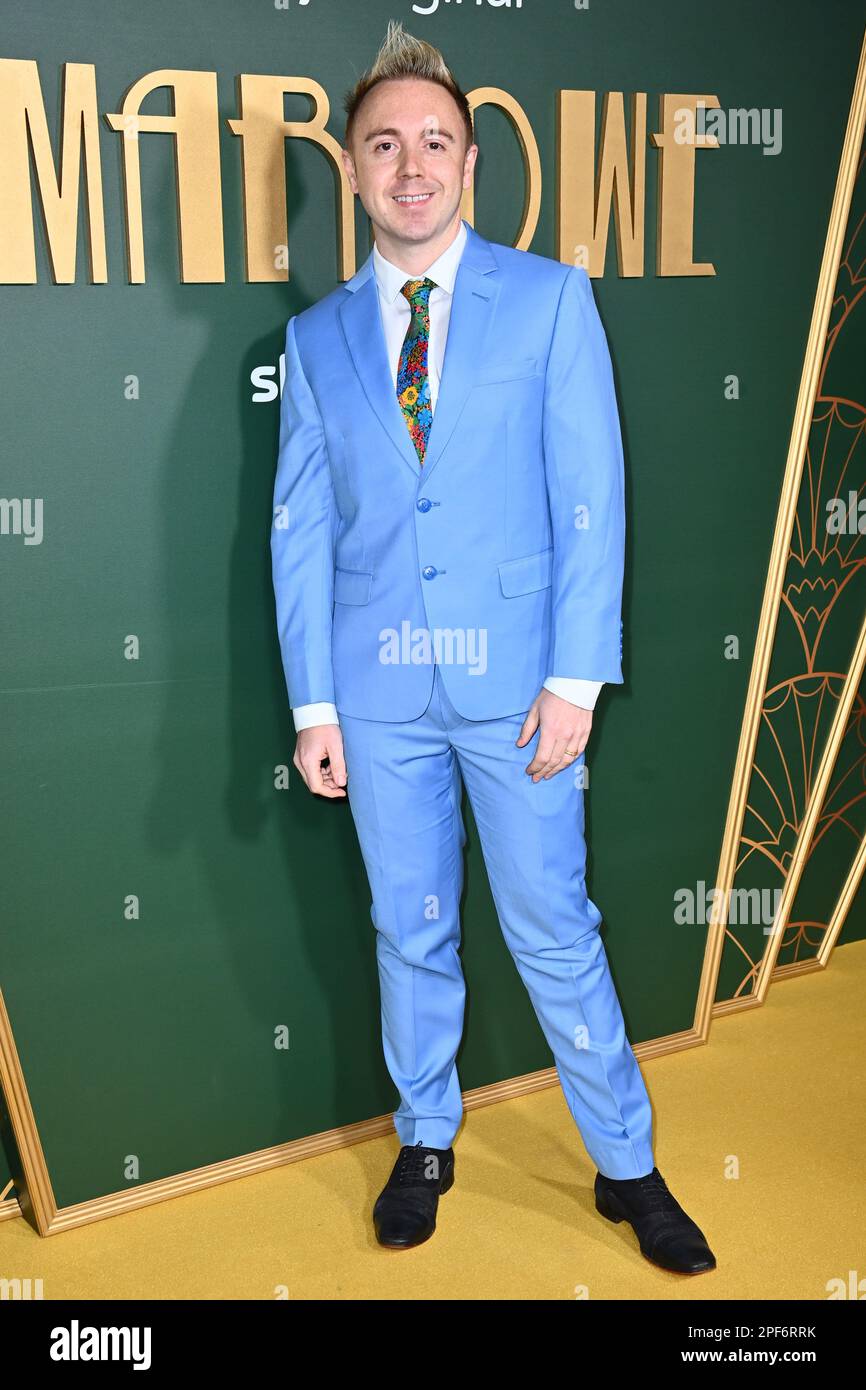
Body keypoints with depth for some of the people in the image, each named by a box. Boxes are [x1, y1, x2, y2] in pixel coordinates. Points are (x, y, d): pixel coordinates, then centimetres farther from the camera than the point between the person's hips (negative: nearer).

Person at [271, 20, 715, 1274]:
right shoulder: (317, 337, 7)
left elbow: (590, 498, -4)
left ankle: (627, 1164, 24)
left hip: (515, 677, -2)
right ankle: (426, 1141, 34)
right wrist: (313, 704, 0)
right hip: (379, 686, 3)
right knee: (410, 931, 14)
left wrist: (575, 679, -11)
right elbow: (301, 529, 5)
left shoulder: (549, 299, 0)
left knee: (553, 929, 5)